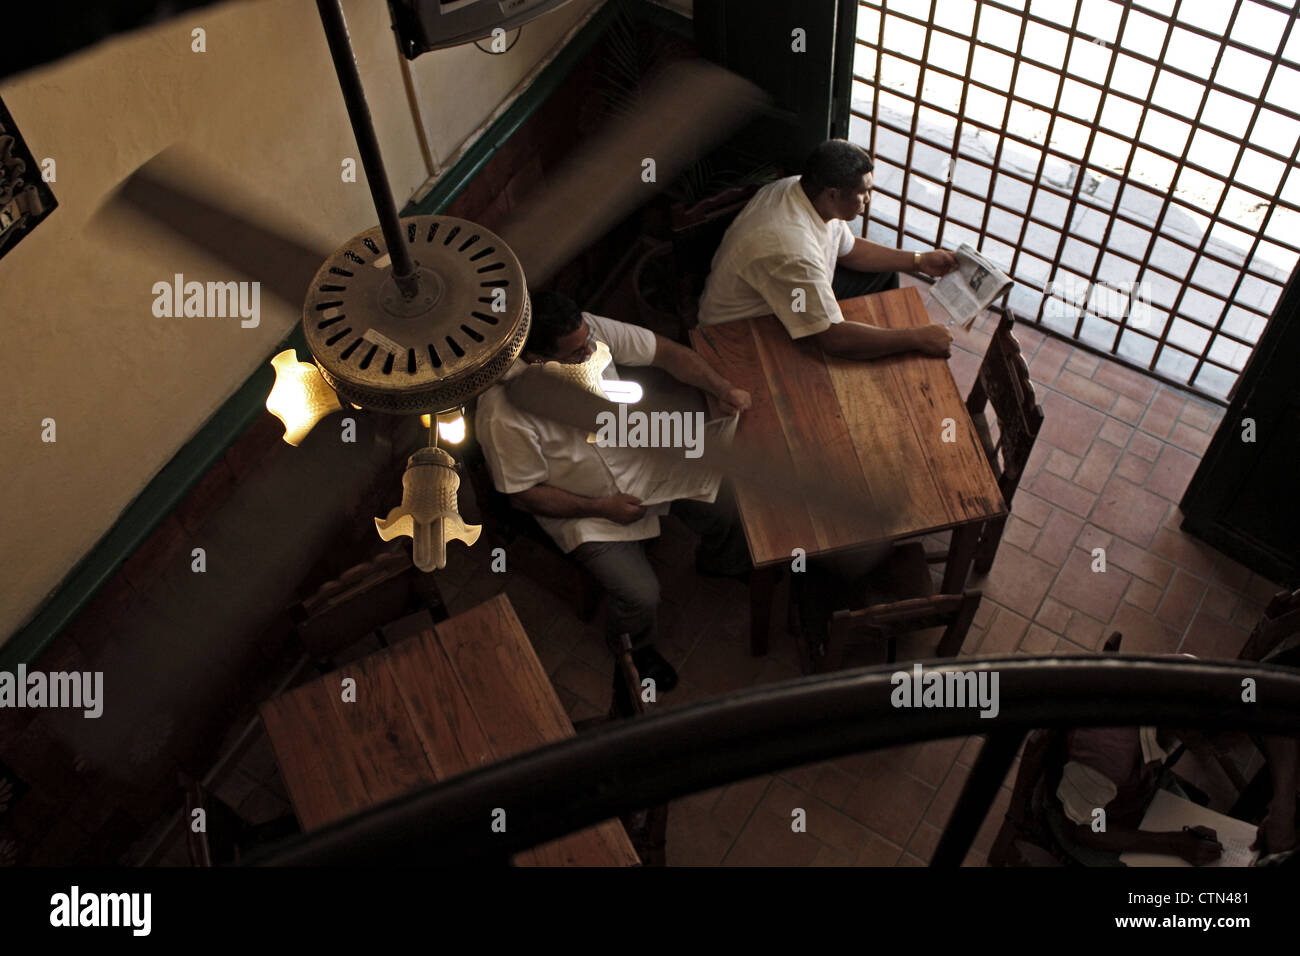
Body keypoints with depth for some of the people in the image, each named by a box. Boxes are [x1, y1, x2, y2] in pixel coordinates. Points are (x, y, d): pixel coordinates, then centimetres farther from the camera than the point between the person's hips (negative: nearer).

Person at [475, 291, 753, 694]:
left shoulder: (588, 330, -21)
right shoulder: (504, 415, -33)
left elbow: (665, 352, -8)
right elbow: (524, 494, -19)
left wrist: (721, 388, -20)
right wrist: (602, 507, -21)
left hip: (642, 459, 5)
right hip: (581, 507, -5)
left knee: (726, 509, 1)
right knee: (641, 594, -17)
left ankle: (720, 562, 40)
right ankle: (631, 648, 21)